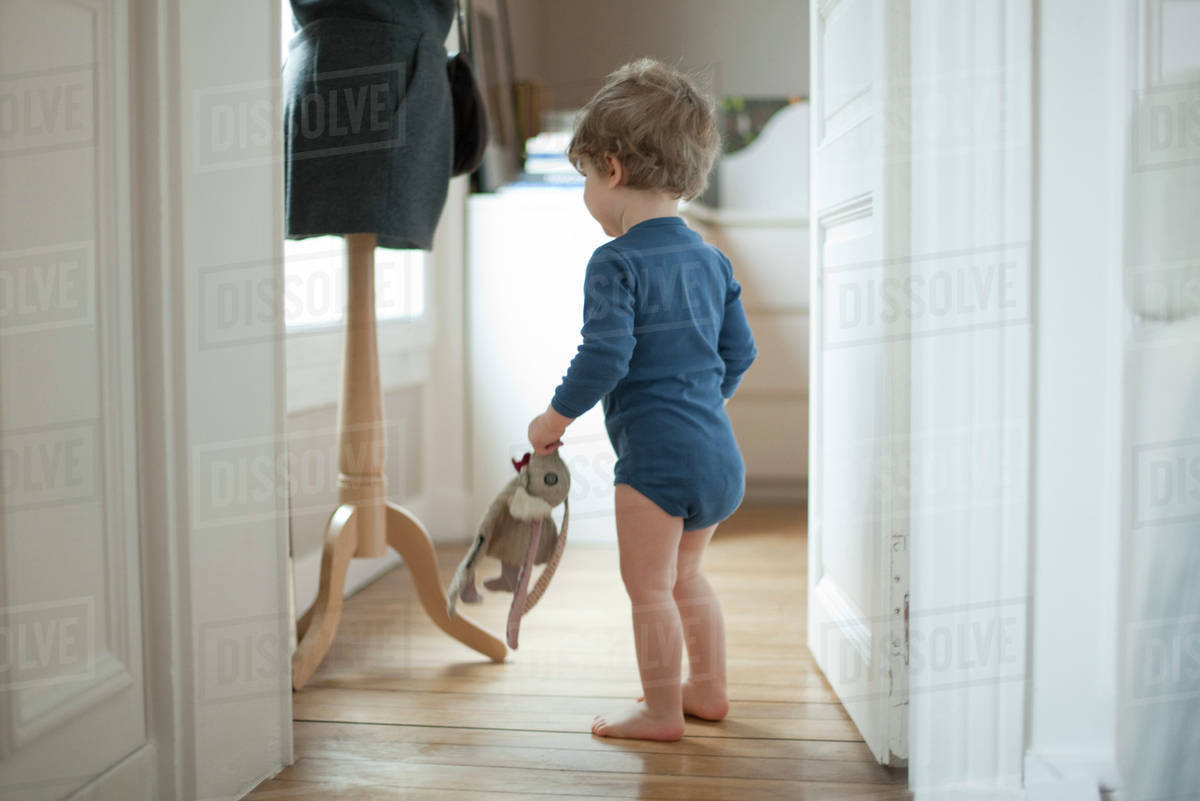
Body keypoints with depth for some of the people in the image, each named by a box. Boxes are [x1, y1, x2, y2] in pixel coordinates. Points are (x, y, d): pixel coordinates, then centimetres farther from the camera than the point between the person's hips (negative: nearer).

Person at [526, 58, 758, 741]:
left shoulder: (617, 262, -12)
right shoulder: (711, 260, 11)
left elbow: (605, 357, -20)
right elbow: (740, 351, 16)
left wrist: (555, 418, -6)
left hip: (657, 453, -9)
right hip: (719, 451, 9)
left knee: (650, 588, 4)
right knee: (686, 577, 24)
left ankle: (662, 710, 14)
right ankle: (708, 689, 35)